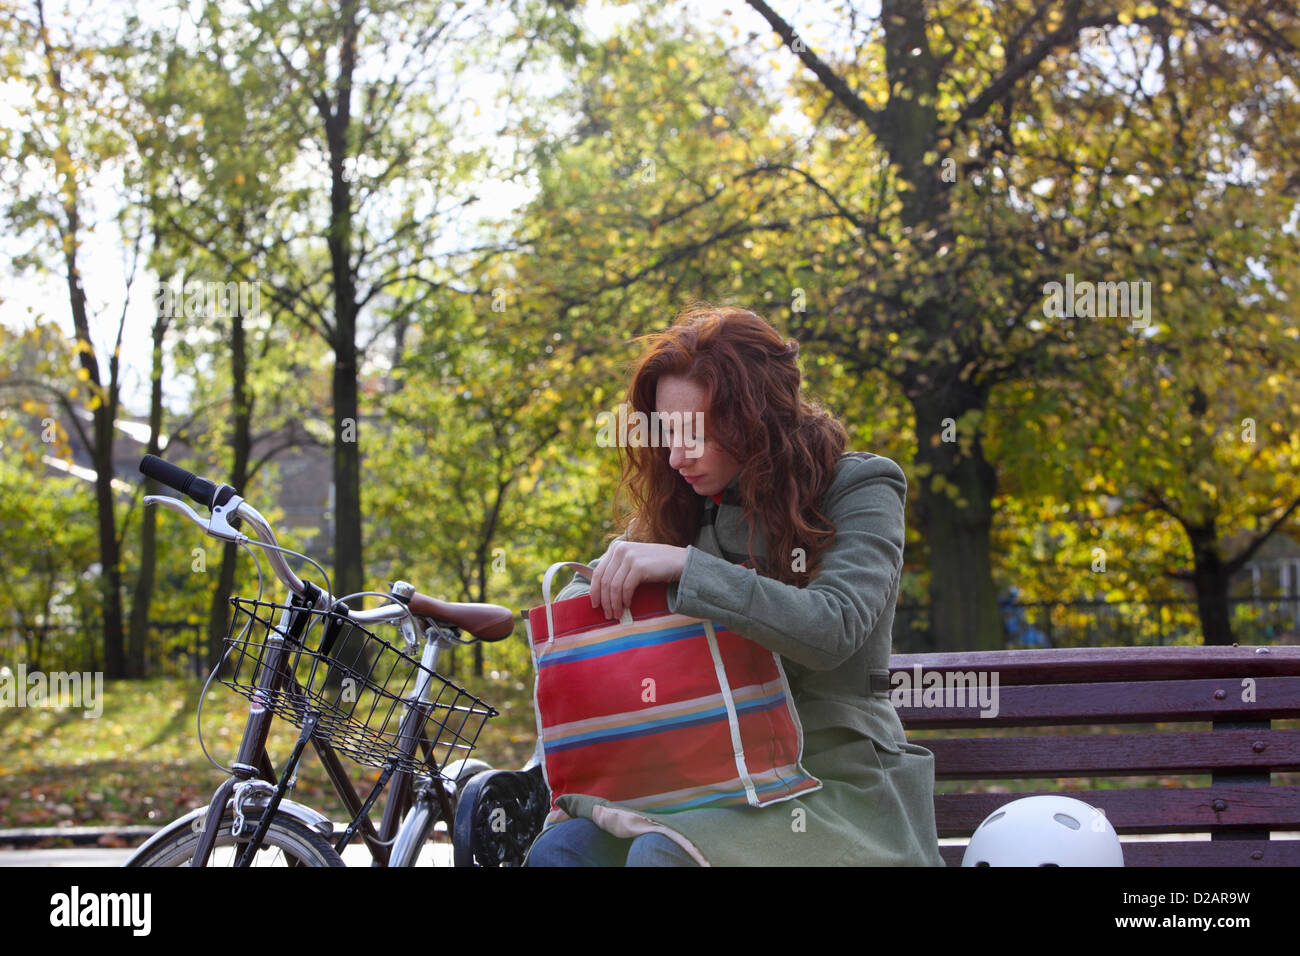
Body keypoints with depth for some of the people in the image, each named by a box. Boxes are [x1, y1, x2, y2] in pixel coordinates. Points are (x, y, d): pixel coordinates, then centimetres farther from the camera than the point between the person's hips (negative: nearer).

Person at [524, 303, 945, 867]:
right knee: (558, 848, -20)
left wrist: (684, 565, -26)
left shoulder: (858, 490, -5)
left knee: (661, 853, -31)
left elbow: (833, 630, -22)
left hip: (836, 782, -5)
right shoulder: (692, 507, 12)